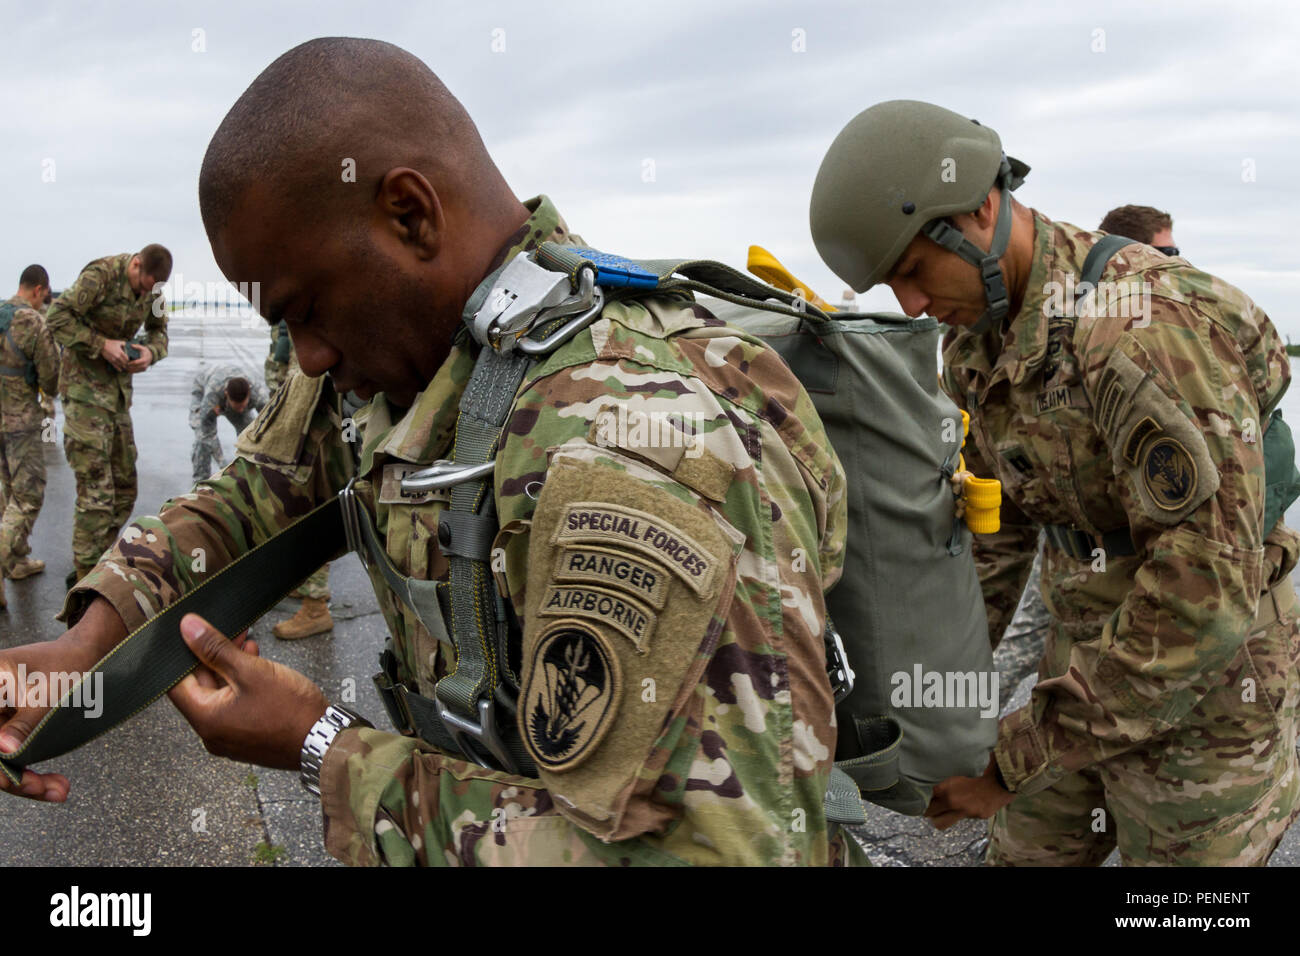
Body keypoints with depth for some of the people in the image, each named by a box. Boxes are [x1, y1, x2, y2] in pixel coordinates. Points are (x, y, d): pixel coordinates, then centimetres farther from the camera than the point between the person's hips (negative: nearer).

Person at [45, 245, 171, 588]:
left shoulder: (152, 289, 4)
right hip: (85, 388, -8)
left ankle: (93, 565, 24)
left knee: (124, 488, 11)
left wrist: (151, 351, -9)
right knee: (96, 492, -9)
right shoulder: (101, 274, -17)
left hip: (119, 389, 8)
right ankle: (85, 576, 2)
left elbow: (159, 332, 12)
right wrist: (101, 345, -23)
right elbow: (57, 318, -19)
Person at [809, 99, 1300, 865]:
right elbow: (994, 522, 8)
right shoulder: (980, 336, -1)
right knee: (1027, 853, 19)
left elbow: (1208, 594, -32)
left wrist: (1017, 756, -26)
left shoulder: (1145, 326, -29)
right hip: (1094, 660, 8)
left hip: (1209, 690, -8)